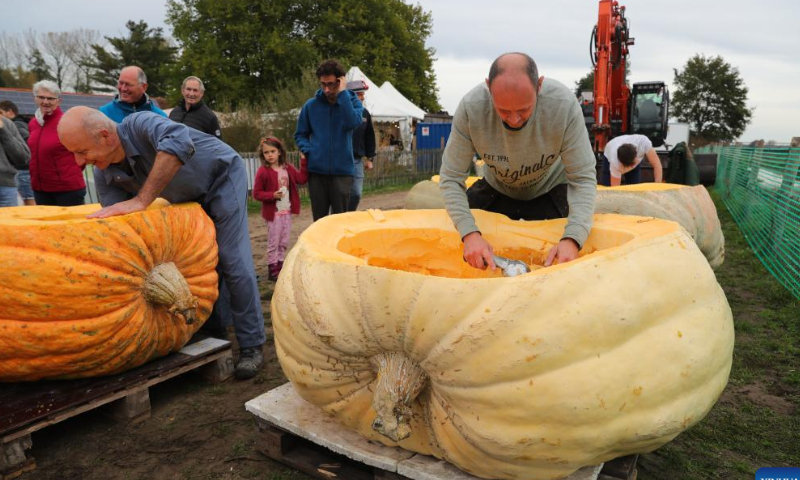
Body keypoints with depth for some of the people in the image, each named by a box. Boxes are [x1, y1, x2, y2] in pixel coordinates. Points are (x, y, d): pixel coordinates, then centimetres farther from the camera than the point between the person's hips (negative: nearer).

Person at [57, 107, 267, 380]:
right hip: (191, 199, 7)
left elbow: (180, 142, -55)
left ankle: (252, 345, -4)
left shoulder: (138, 124, -33)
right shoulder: (104, 176, -12)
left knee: (233, 262, -13)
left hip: (223, 176, -7)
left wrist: (141, 200, -51)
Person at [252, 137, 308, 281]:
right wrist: (272, 195, -26)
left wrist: (304, 161, -3)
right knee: (273, 242, 2)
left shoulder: (288, 168, 5)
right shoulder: (263, 171, -12)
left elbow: (302, 179, 0)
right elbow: (256, 193, -12)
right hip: (273, 213, -6)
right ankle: (273, 270, 12)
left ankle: (280, 267, 27)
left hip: (287, 211, 6)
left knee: (284, 242, 14)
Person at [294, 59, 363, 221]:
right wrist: (307, 150, -7)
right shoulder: (311, 105, 4)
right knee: (319, 220, 11)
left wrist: (342, 93, -18)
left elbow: (352, 123, -21)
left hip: (342, 171, -1)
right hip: (316, 171, 2)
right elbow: (300, 134, 13)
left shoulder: (352, 101, 1)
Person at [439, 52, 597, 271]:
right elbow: (451, 179, -25)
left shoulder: (564, 105, -33)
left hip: (550, 189, -1)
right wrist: (469, 233, -40)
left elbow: (583, 179, -28)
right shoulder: (470, 107, -32)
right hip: (496, 188, 1)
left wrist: (572, 239, -43)